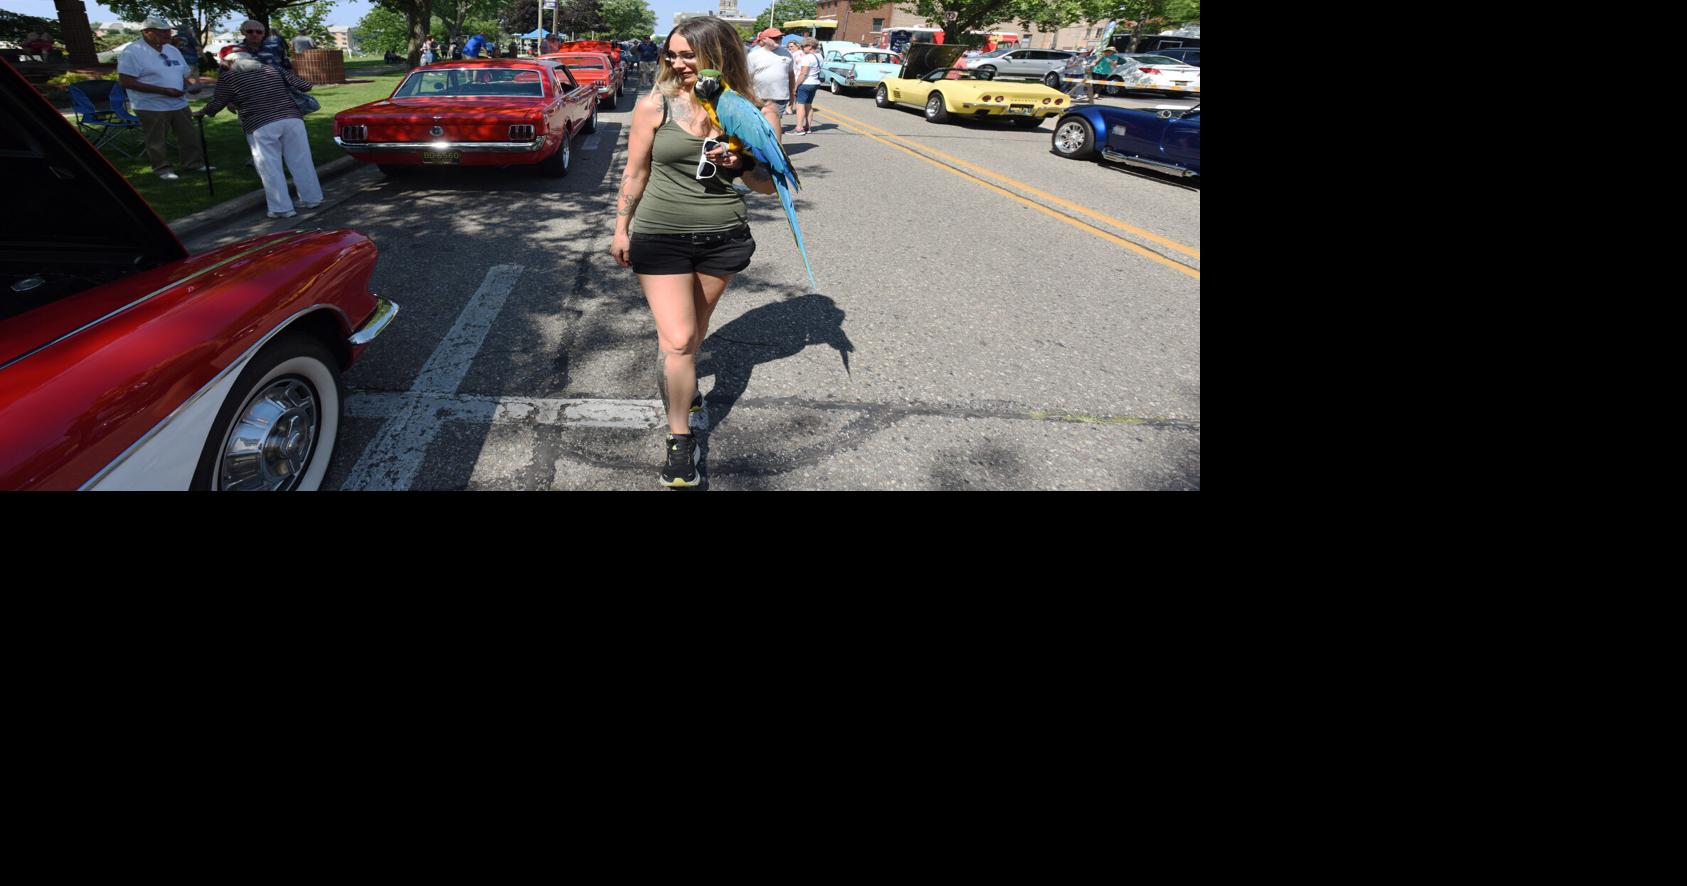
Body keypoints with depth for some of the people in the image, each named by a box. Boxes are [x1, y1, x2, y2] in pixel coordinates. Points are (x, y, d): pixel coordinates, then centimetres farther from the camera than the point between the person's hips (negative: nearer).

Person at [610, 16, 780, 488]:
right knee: (677, 340, -8)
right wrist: (621, 228, 6)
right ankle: (680, 440, 4)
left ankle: (679, 385, 48)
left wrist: (741, 166, -15)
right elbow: (636, 172, 4)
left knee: (695, 329, 17)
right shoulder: (655, 105, -5)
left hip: (723, 238, 2)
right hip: (660, 237, -2)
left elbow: (768, 184, 5)